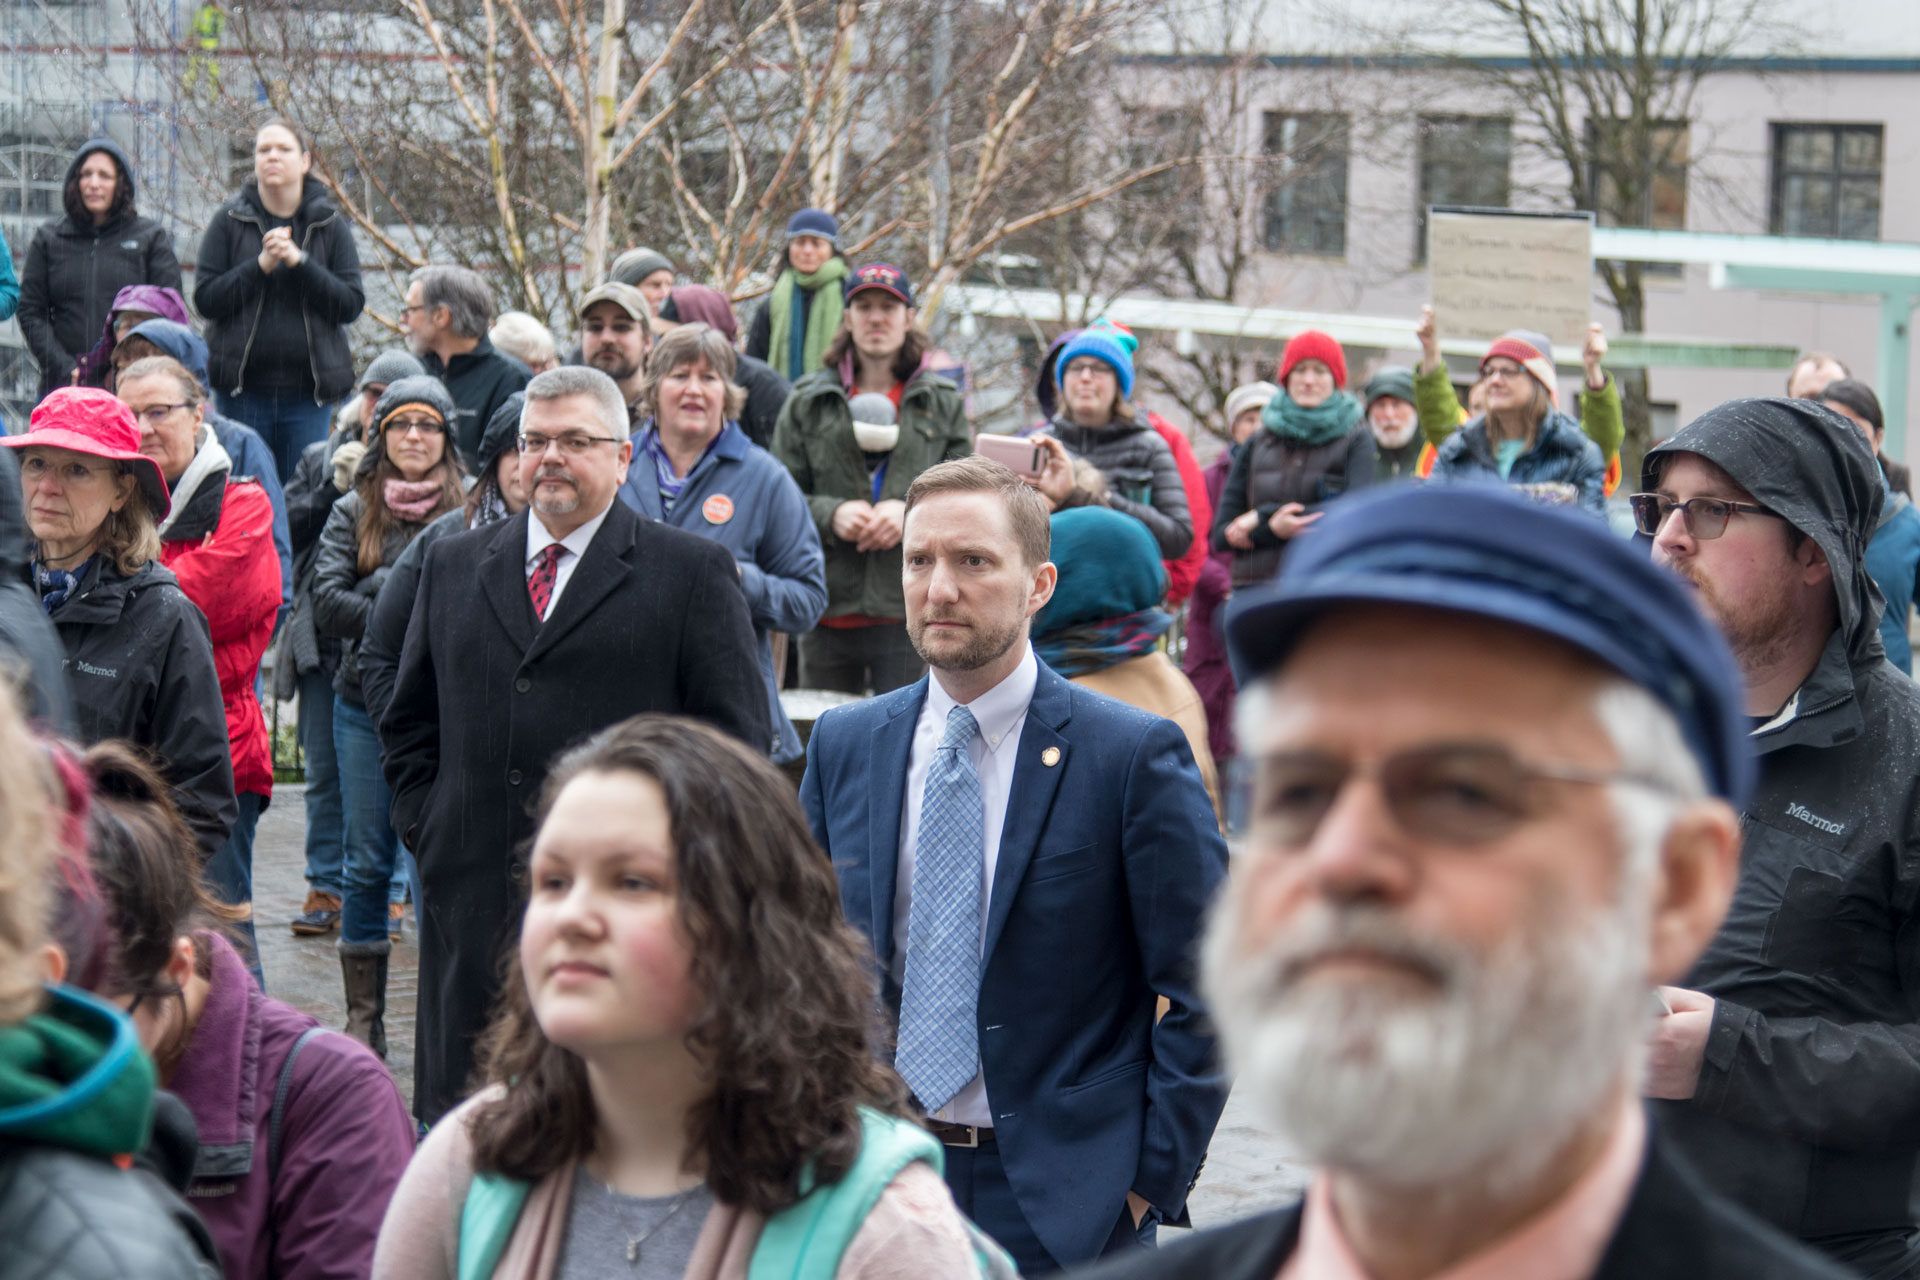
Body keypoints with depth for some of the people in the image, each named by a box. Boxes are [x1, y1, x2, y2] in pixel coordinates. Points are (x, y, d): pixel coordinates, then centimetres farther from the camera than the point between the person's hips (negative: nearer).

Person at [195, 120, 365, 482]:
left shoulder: (330, 225, 6)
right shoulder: (229, 221, 5)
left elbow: (351, 305, -2)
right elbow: (205, 300, -3)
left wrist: (299, 262, -14)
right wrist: (261, 265, -14)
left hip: (308, 392, 0)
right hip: (242, 389, 0)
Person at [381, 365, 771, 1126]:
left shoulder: (694, 574, 3)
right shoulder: (454, 565, 16)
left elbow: (739, 744, 0)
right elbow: (408, 724, 21)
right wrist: (427, 830, 8)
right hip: (474, 905, 4)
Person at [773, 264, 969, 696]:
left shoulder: (943, 403, 10)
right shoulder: (808, 401, 10)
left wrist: (911, 512, -14)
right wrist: (830, 514, -13)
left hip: (910, 614, -1)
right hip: (829, 611, 1)